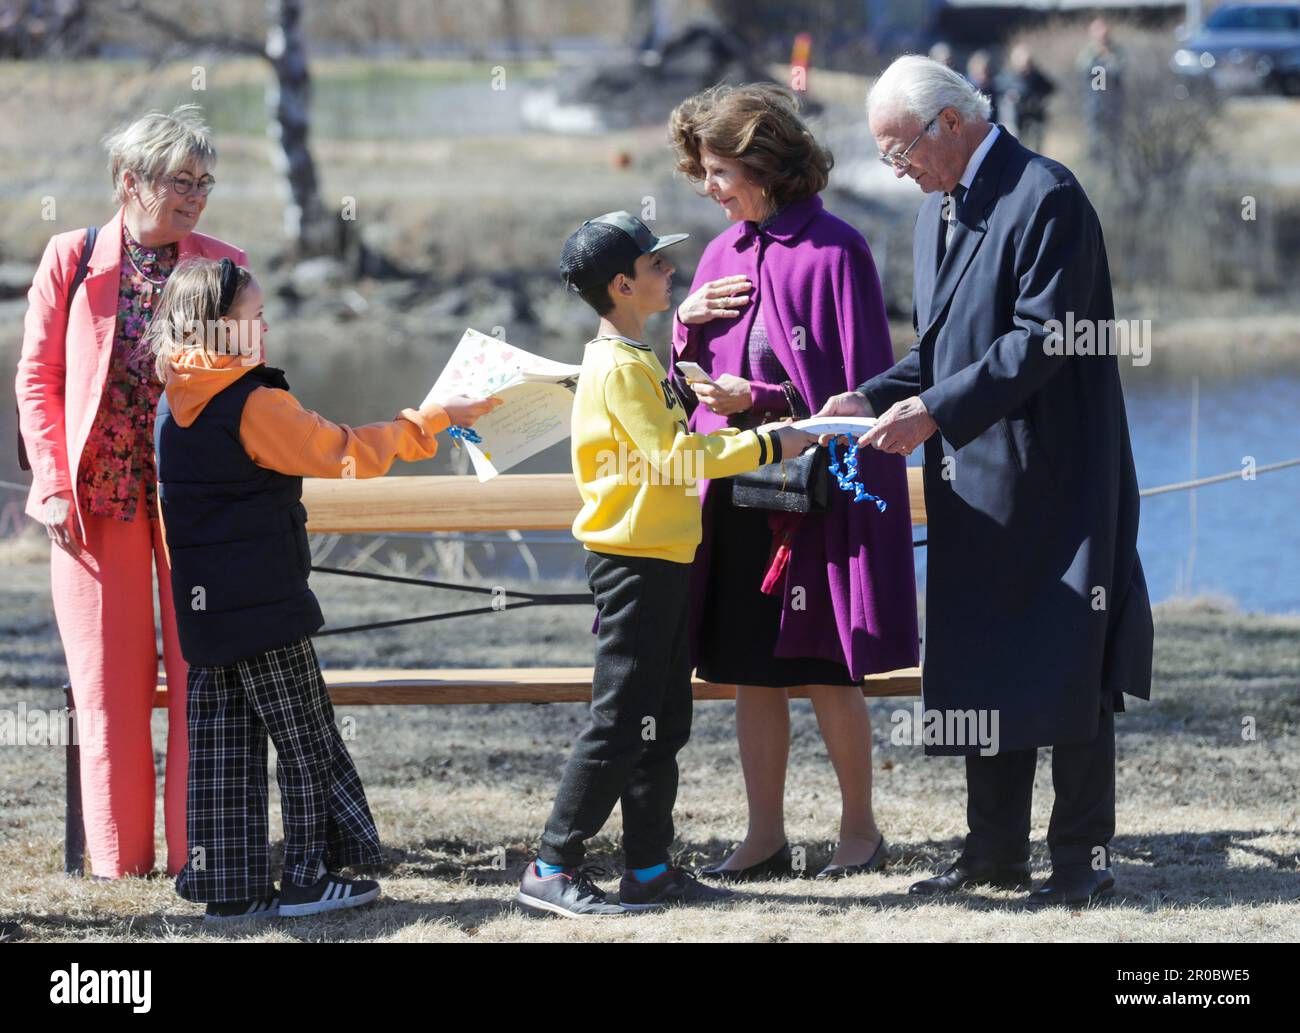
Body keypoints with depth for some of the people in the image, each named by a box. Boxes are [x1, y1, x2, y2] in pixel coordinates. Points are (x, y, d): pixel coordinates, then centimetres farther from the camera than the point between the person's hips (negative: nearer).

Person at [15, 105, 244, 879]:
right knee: (111, 680, 3)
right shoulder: (73, 260, 2)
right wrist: (55, 486, -5)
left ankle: (196, 854, 7)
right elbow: (37, 377, 4)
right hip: (100, 496, -1)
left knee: (201, 673, -1)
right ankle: (120, 859, 11)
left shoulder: (223, 265, 5)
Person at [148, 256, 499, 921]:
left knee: (222, 743, 9)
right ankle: (309, 878, 8)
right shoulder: (254, 406, -17)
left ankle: (228, 887, 10)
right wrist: (434, 418, -7)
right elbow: (346, 453, -14)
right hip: (264, 607, -8)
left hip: (204, 609, 8)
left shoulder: (172, 409, 8)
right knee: (304, 741, 4)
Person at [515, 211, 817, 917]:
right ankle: (553, 867, -6)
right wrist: (764, 447, -14)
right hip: (633, 561, -10)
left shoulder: (636, 361, 16)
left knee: (663, 725, 12)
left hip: (663, 561, 10)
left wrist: (749, 437, 10)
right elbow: (676, 460, -21)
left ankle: (650, 868, 16)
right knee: (618, 724, -9)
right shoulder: (619, 367, -16)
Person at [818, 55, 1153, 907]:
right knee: (978, 672, 11)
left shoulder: (1046, 198, -15)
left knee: (1067, 672, -2)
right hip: (973, 486, 9)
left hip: (1052, 481, -9)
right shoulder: (940, 211, 14)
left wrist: (935, 410, -23)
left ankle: (1084, 858, 5)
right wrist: (874, 399, 2)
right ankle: (996, 852, 18)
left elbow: (1043, 340, -21)